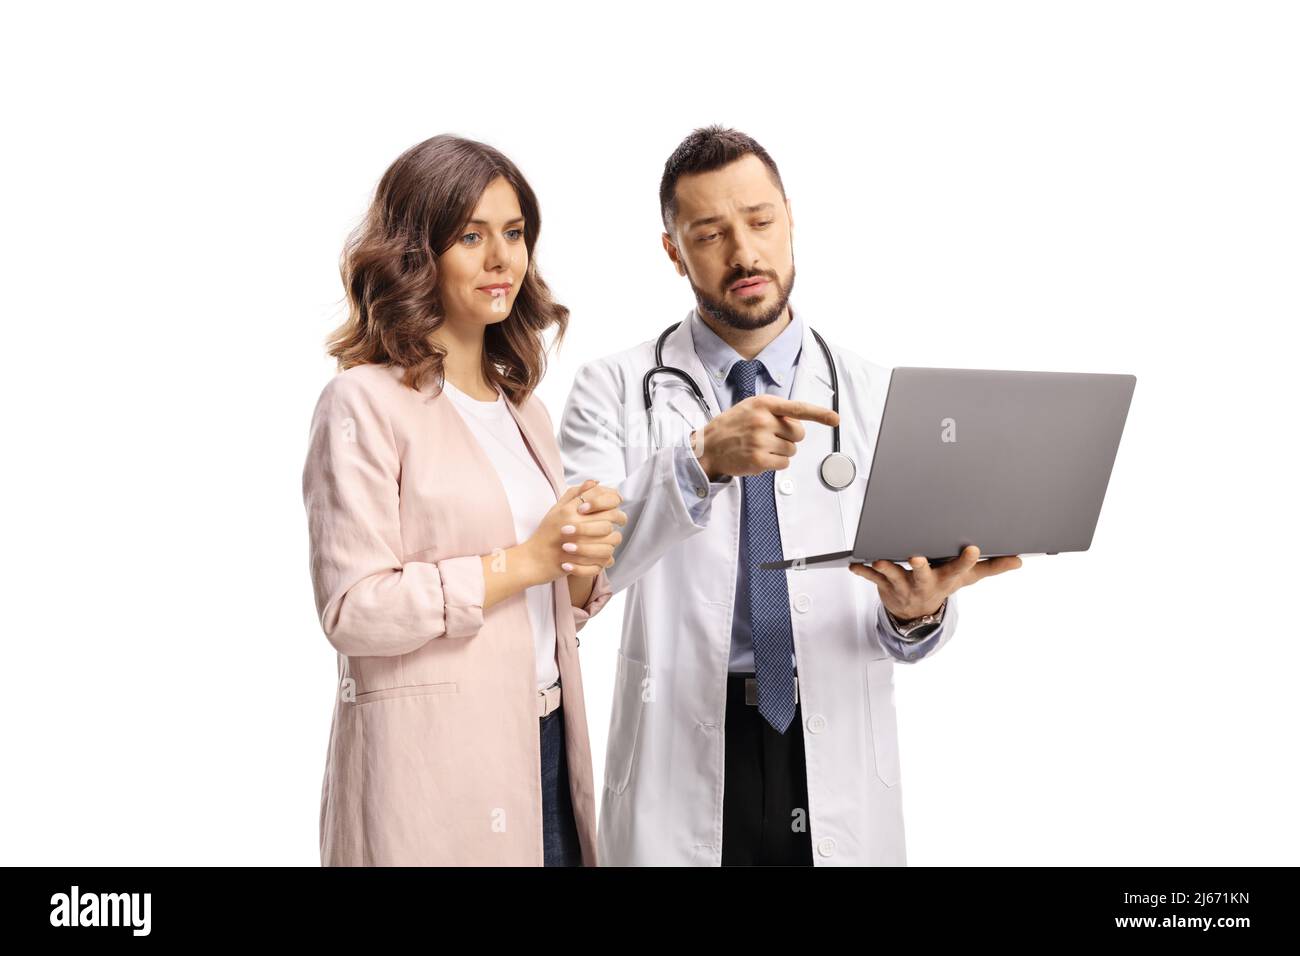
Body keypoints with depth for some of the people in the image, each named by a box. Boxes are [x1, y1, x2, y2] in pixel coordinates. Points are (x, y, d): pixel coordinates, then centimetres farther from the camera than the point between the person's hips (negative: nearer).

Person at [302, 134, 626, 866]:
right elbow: (353, 610, -17)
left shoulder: (524, 408, 13)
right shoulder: (366, 402, -8)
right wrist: (523, 561, -16)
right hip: (433, 764, -6)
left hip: (547, 746, 7)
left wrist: (588, 562, -3)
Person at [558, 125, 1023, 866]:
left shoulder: (877, 396, 2)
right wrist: (702, 459, -29)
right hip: (681, 757, -1)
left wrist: (919, 610, -23)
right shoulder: (616, 389, -2)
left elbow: (909, 611, 0)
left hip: (841, 766, 2)